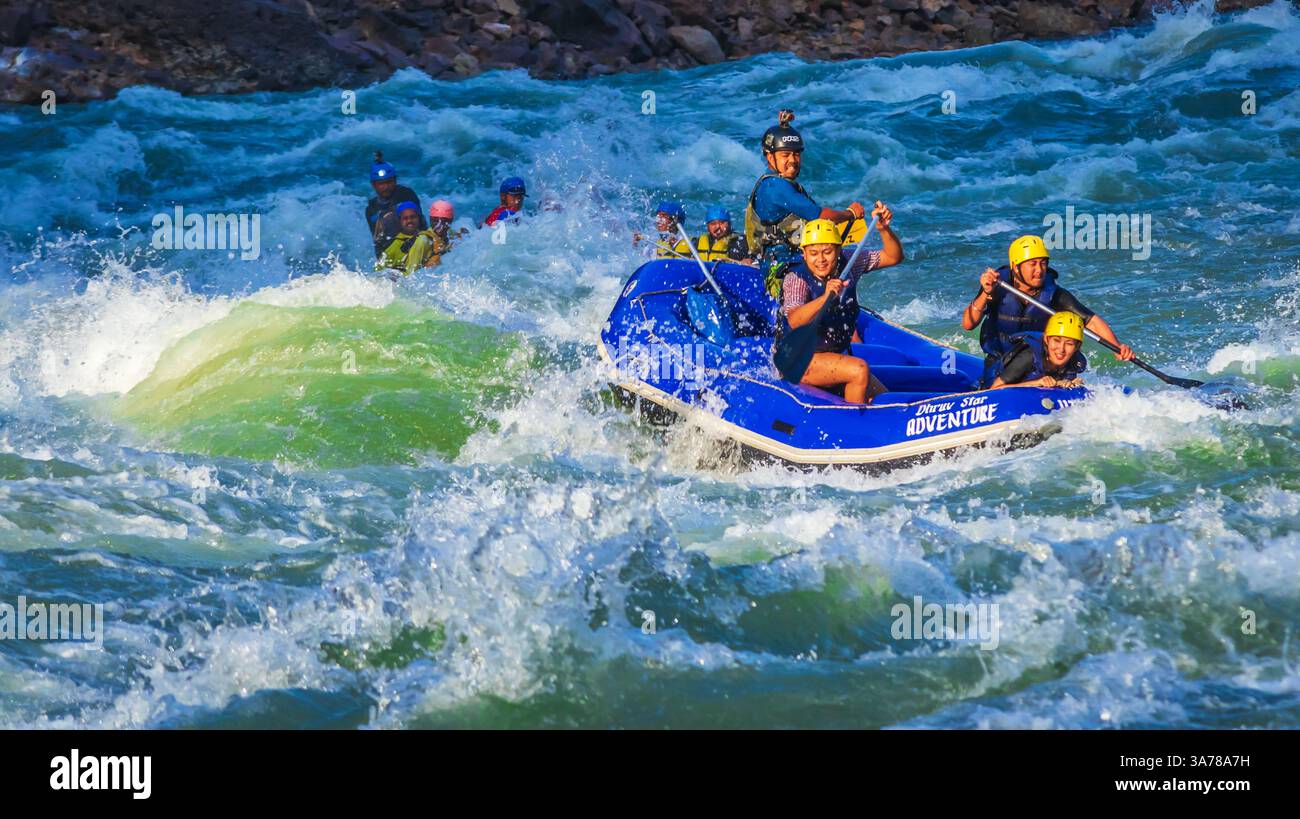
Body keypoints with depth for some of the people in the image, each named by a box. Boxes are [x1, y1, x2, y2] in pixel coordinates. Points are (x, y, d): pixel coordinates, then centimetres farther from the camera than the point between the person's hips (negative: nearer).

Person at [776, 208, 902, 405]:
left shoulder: (847, 264, -3)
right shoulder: (796, 279, -20)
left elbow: (893, 257, 3)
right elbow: (794, 321, -38)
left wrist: (884, 229, -16)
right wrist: (825, 298, -53)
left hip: (836, 355, 7)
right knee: (859, 370, -28)